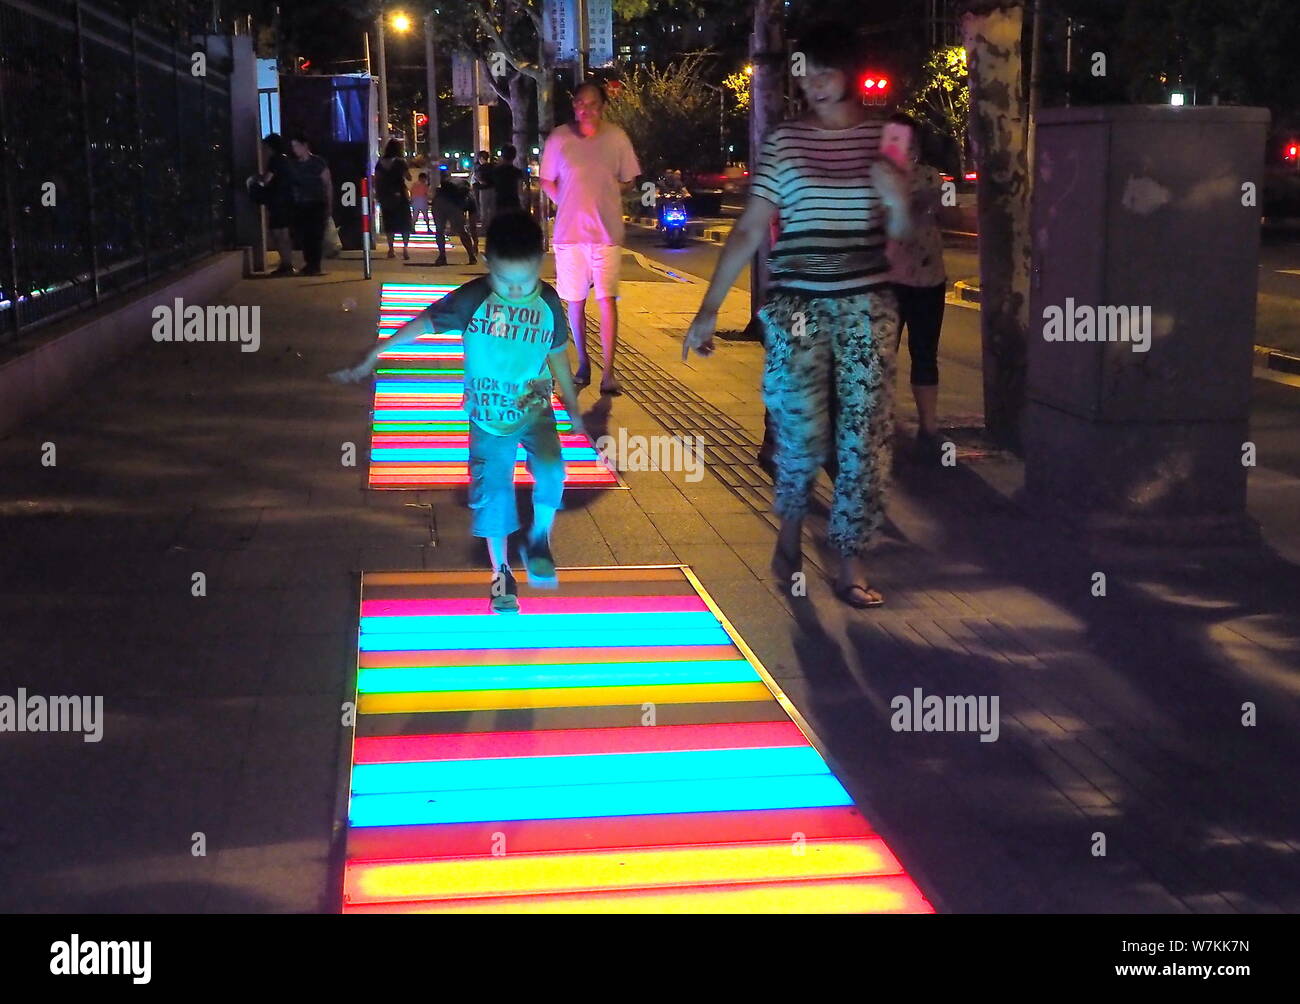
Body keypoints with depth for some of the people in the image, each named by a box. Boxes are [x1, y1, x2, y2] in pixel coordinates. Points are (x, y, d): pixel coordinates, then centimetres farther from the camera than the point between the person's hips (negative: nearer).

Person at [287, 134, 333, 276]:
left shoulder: (318, 163, 0)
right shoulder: (292, 164, 11)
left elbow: (328, 185, -1)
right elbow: (289, 184, 11)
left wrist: (329, 206, -6)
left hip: (316, 205, -4)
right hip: (299, 206, 4)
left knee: (316, 235, -6)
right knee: (303, 236, 1)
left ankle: (315, 265, -2)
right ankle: (309, 264, 11)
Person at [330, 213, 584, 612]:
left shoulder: (549, 303, -10)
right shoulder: (473, 299, -16)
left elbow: (557, 356, 4)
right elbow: (424, 323, -10)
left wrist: (573, 408, 13)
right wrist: (371, 358, -11)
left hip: (536, 408, 1)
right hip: (489, 416, -1)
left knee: (551, 473, -22)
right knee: (492, 493, 3)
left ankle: (538, 539, 6)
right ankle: (501, 572, 23)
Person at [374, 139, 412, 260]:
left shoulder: (380, 163, 5)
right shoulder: (400, 162, -6)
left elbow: (376, 180, 4)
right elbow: (407, 177, -6)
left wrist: (377, 195, 9)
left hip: (385, 196, 3)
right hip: (400, 195, -3)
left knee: (389, 223, 9)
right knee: (404, 222, 0)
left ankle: (391, 249, 5)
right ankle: (405, 248, -13)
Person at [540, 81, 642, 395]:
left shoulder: (616, 137, 0)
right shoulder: (559, 138, 1)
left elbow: (628, 180, 10)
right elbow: (547, 182, 11)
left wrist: (602, 197, 0)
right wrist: (570, 204, 0)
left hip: (606, 231, -1)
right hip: (568, 231, 1)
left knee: (607, 300, -8)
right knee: (575, 301, 8)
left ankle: (609, 372, -6)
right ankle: (583, 363, 22)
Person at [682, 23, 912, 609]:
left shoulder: (885, 137, 5)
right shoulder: (784, 142, 2)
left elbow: (900, 234, 11)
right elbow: (749, 230, -1)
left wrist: (896, 198, -12)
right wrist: (709, 308, -7)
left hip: (867, 303, 1)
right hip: (796, 302, -1)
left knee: (865, 435, -1)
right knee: (803, 432, -4)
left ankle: (850, 564, 9)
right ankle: (790, 526, 26)